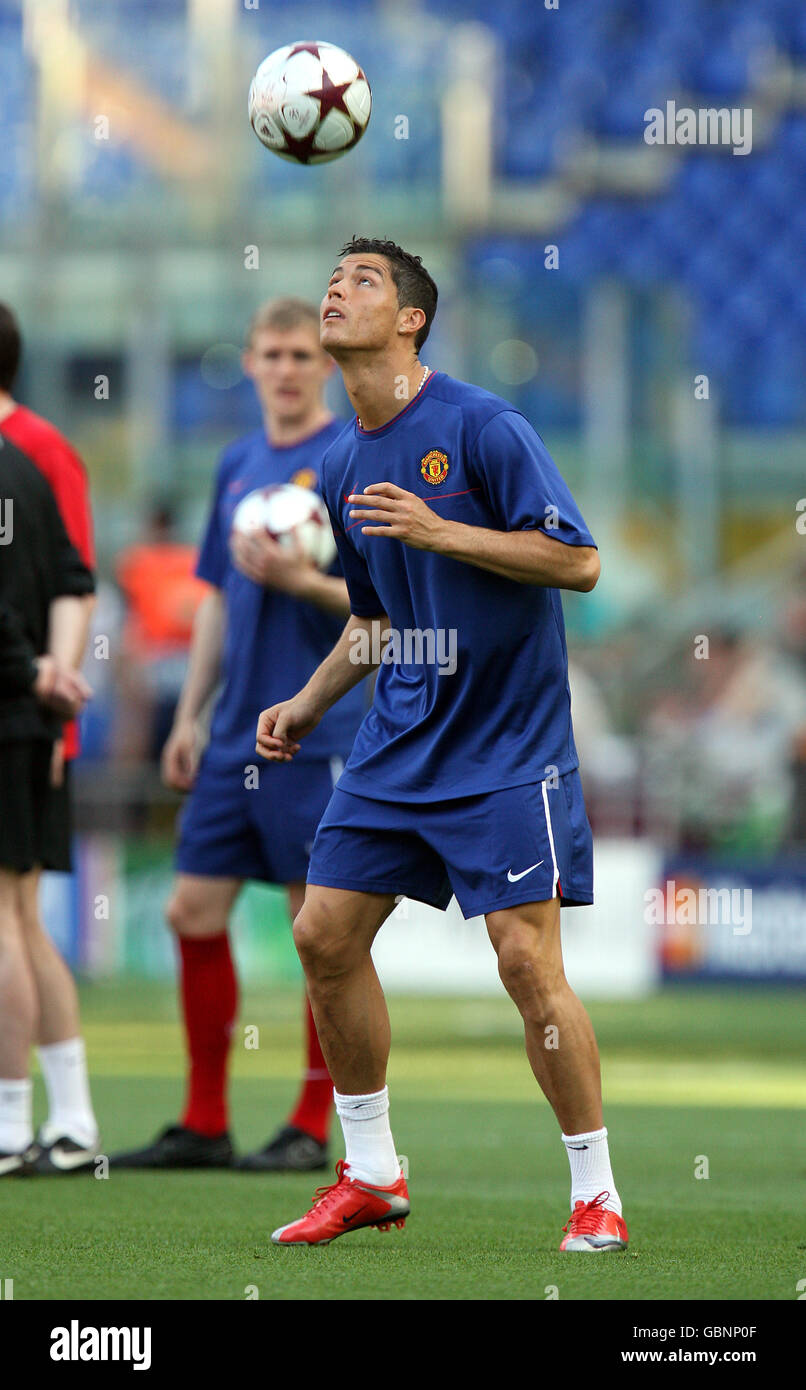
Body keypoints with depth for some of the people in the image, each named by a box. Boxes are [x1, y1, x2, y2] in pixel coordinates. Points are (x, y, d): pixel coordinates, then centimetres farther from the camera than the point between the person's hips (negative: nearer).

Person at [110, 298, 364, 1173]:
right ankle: (203, 1125, 14)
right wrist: (189, 717, 17)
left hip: (318, 733, -7)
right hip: (235, 739, 7)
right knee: (194, 911, 6)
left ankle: (313, 1127, 5)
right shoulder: (238, 464, 15)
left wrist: (304, 580, -24)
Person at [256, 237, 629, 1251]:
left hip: (506, 743, -7)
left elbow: (578, 560, -17)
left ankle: (595, 1193, -1)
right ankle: (370, 1175, 16)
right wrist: (307, 705, 13)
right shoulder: (342, 466, 10)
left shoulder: (480, 426, -12)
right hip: (399, 739, 7)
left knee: (527, 956, -13)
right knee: (325, 935, 2)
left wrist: (439, 530, -23)